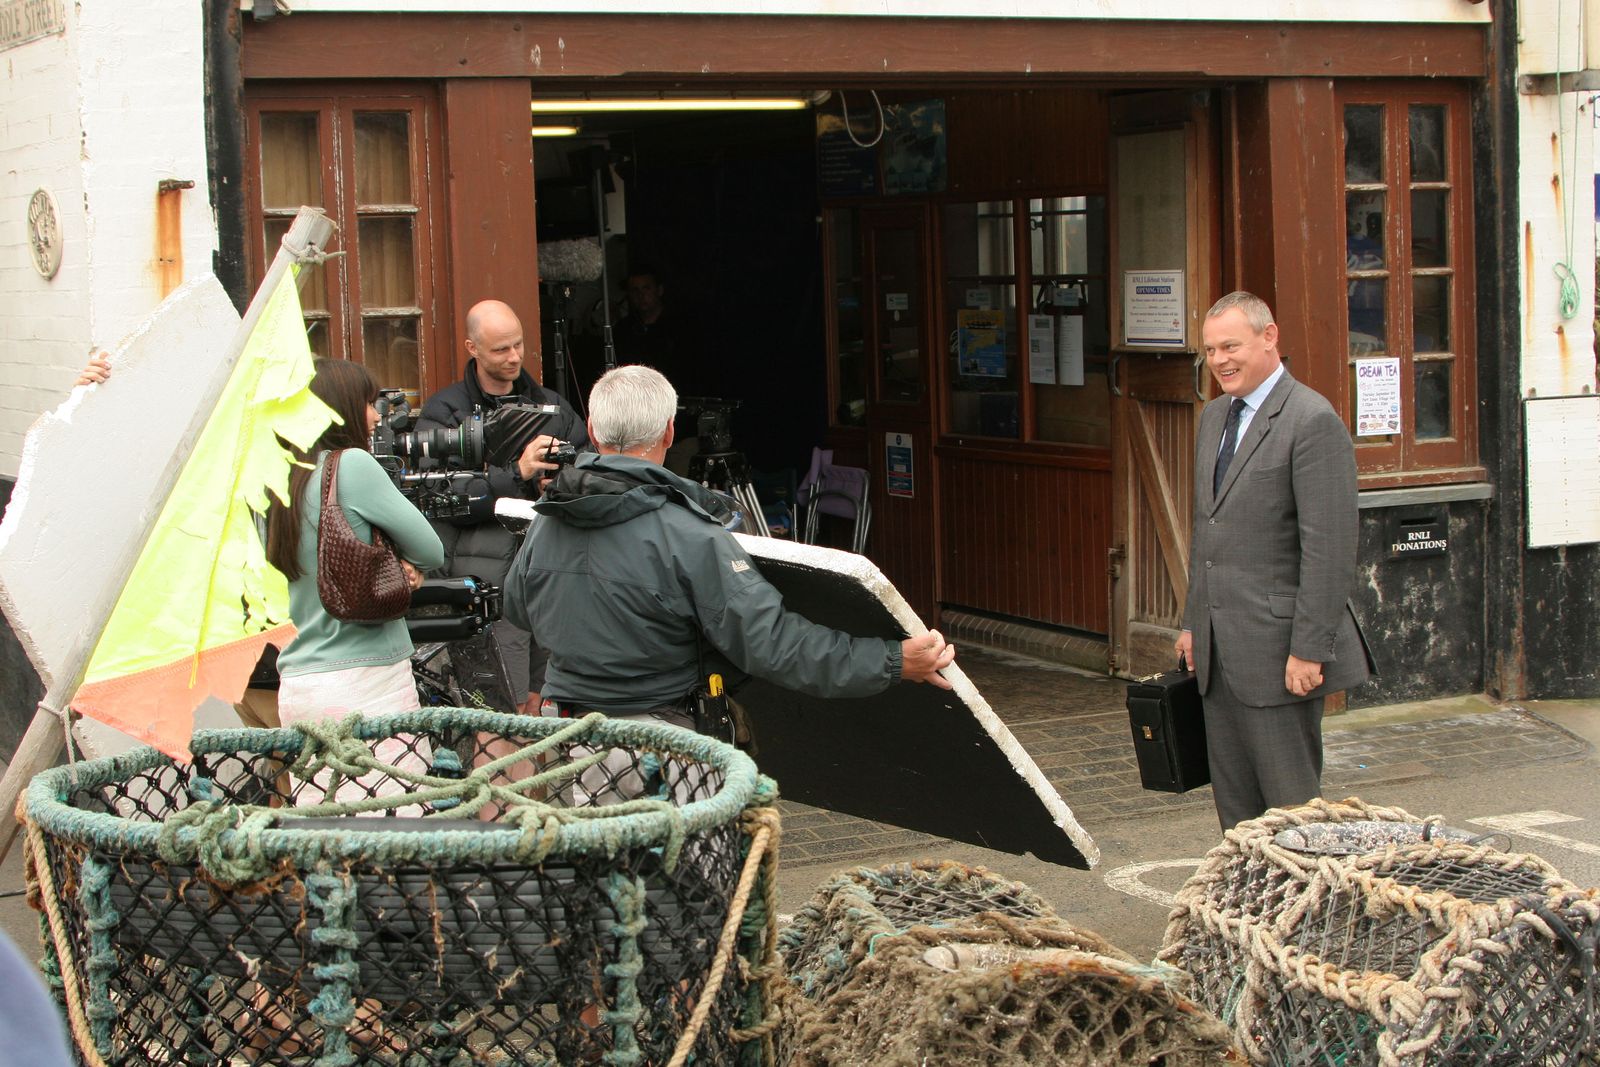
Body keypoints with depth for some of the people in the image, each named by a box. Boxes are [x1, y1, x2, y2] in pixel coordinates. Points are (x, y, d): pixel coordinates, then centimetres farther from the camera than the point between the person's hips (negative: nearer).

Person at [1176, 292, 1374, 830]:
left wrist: (1310, 650, -19)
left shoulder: (1312, 421, -13)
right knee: (1233, 802, 12)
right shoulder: (1214, 416, 14)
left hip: (1276, 645, -8)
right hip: (1219, 646, 8)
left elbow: (1330, 549, -17)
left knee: (1290, 803, -1)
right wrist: (1193, 622, 19)